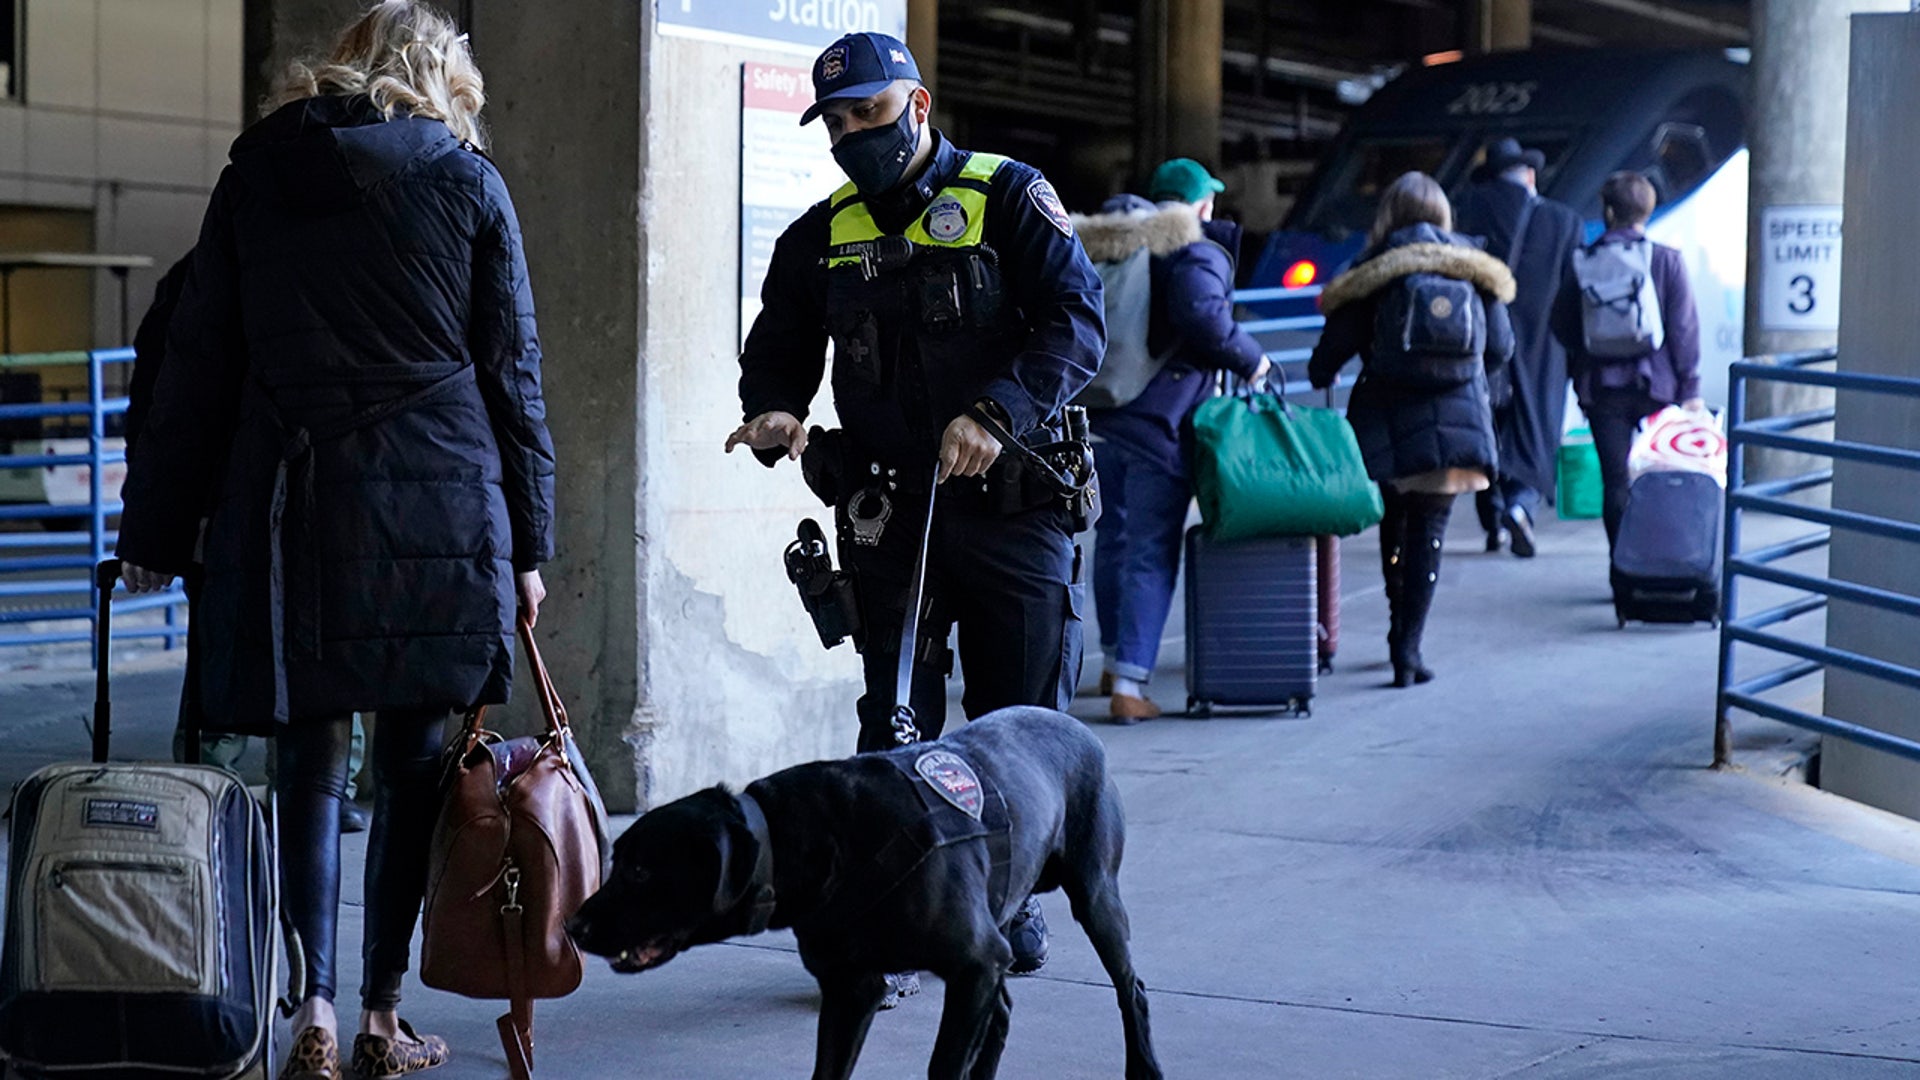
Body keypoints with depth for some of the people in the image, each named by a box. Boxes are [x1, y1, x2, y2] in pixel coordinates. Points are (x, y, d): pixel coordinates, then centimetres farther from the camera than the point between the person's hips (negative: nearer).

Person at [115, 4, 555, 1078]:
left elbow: (198, 365, 9)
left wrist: (159, 528, 13)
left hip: (292, 506, 1)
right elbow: (513, 373, 5)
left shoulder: (257, 171, 9)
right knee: (415, 763, 7)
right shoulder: (468, 180, 4)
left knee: (312, 758, 6)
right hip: (439, 506, -1)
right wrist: (528, 540, 11)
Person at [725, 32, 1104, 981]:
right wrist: (773, 414, -7)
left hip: (1010, 504, -2)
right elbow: (778, 351, 17)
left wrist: (997, 411, -24)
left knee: (1023, 718, 5)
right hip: (889, 512, 2)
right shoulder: (819, 238, 12)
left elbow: (1076, 321, -10)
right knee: (896, 723, 0)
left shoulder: (1008, 198, -1)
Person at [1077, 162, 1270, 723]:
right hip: (1160, 424, -7)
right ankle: (1129, 685, -9)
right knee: (1151, 554, -3)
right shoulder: (1197, 254, -9)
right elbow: (1202, 315, -28)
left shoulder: (1100, 249, 13)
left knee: (1112, 540, 20)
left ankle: (1114, 662, 32)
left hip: (1097, 420, 7)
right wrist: (1249, 359, -14)